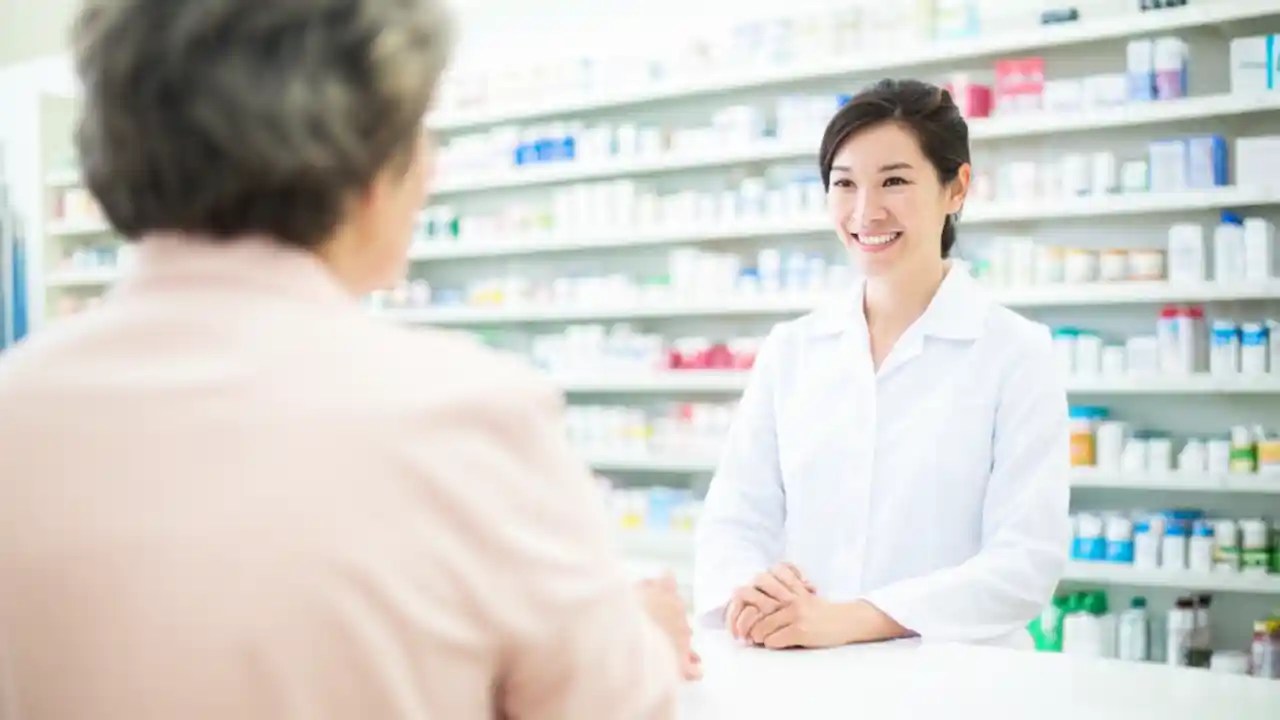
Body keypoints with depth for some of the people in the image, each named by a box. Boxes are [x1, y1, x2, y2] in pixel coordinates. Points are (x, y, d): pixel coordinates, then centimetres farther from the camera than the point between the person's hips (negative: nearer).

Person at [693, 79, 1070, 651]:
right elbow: (735, 516, 6)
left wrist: (849, 619, -21)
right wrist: (746, 595, -17)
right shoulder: (789, 349, 10)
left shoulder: (1016, 352, -1)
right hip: (799, 672, 2)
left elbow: (1027, 561, -9)